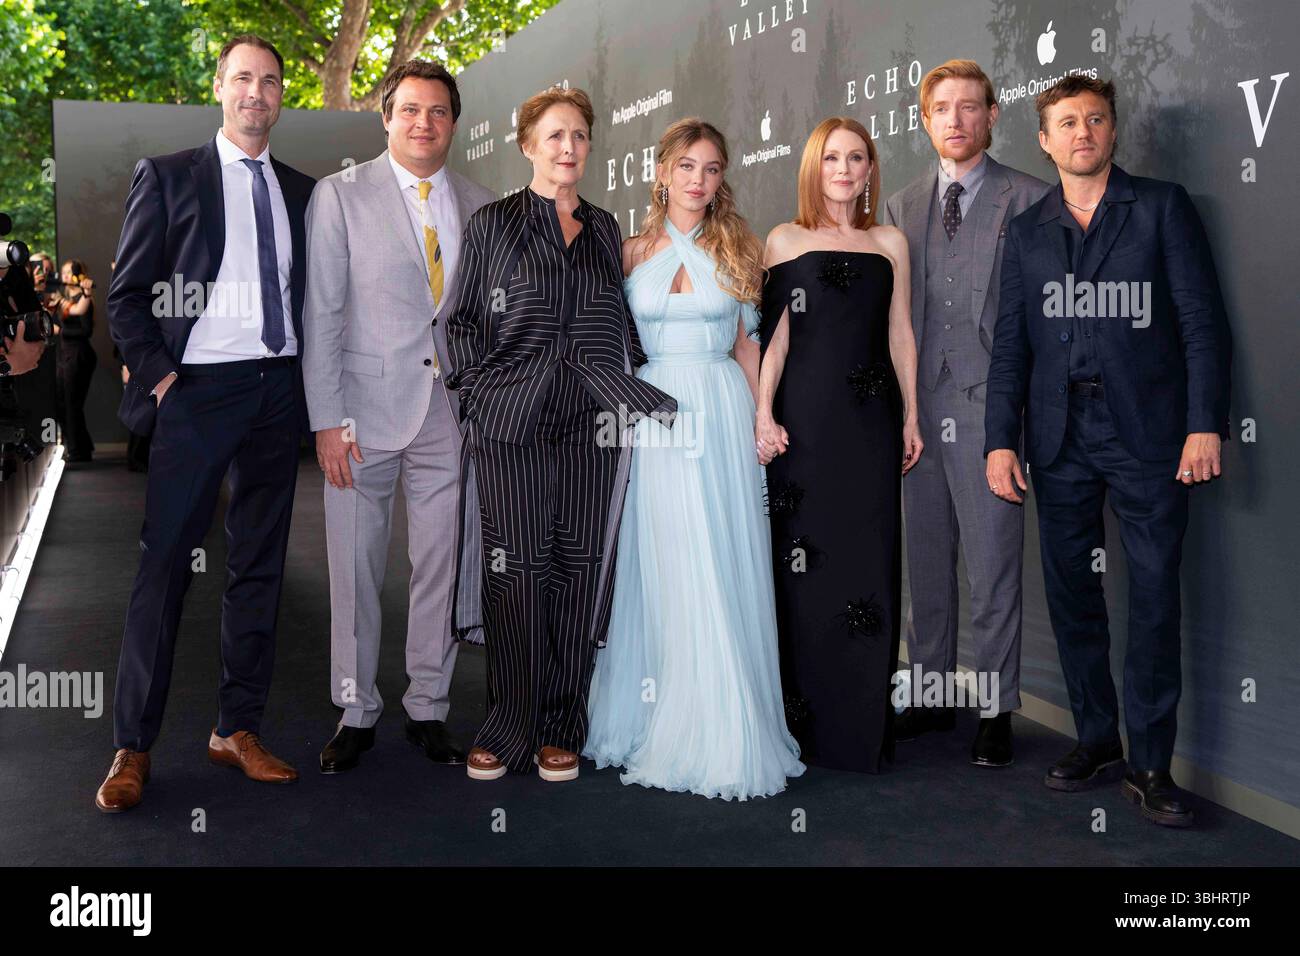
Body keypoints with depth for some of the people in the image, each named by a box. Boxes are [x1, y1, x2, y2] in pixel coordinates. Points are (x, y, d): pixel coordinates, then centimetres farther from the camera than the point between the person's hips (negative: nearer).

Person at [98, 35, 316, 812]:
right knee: (165, 567, -3)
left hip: (279, 393, 4)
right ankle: (134, 748, 6)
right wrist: (159, 377, -9)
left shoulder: (303, 191, 14)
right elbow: (127, 295, 1)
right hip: (197, 391, -4)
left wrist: (313, 382, 4)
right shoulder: (168, 177, 3)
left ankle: (239, 730, 17)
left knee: (260, 566, 7)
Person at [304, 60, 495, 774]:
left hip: (449, 416, 3)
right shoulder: (341, 195, 0)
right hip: (365, 412, -2)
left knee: (441, 568, 8)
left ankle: (428, 709, 23)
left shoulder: (479, 205, 9)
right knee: (355, 570, 6)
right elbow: (322, 313, -4)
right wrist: (327, 420, -10)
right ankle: (356, 712, 22)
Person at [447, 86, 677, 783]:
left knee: (577, 572, 3)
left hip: (592, 427, 3)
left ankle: (560, 730, 13)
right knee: (516, 573, -4)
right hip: (512, 424, -3)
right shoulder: (492, 224, 6)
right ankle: (507, 728, 10)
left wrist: (637, 391, 8)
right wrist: (478, 395, -4)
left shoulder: (604, 228, 16)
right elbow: (464, 320, 6)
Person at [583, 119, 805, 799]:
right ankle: (652, 721, 14)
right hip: (651, 416, 1)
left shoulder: (737, 249, 8)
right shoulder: (633, 252, 9)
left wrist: (763, 423, 5)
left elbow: (748, 347, 10)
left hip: (721, 415, -1)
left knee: (720, 573, -2)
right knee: (657, 571, 3)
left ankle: (719, 733, 7)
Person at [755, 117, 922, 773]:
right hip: (801, 416, -2)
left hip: (870, 419, 2)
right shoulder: (786, 240, 7)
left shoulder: (890, 243, 14)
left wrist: (910, 418, 9)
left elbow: (900, 334, 13)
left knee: (868, 562, 2)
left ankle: (862, 727, 11)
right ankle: (803, 717, 9)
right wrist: (764, 415, -7)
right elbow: (774, 333, 2)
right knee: (801, 559, -2)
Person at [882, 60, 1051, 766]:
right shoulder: (901, 206, 15)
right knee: (925, 561, 11)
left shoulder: (1029, 200, 2)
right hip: (918, 406, 4)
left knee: (993, 567, -1)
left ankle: (997, 710, 11)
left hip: (989, 405, -4)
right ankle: (932, 691, 25)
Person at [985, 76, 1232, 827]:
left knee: (1155, 596, -3)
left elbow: (1203, 322, 0)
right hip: (1060, 435, 3)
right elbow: (1012, 341, 11)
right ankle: (1097, 740, 19)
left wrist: (1206, 424, -10)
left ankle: (1149, 765, 6)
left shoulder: (1162, 207, 5)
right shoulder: (1028, 230, 13)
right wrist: (1000, 439, 3)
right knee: (1073, 594, 6)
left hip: (1146, 431, -3)